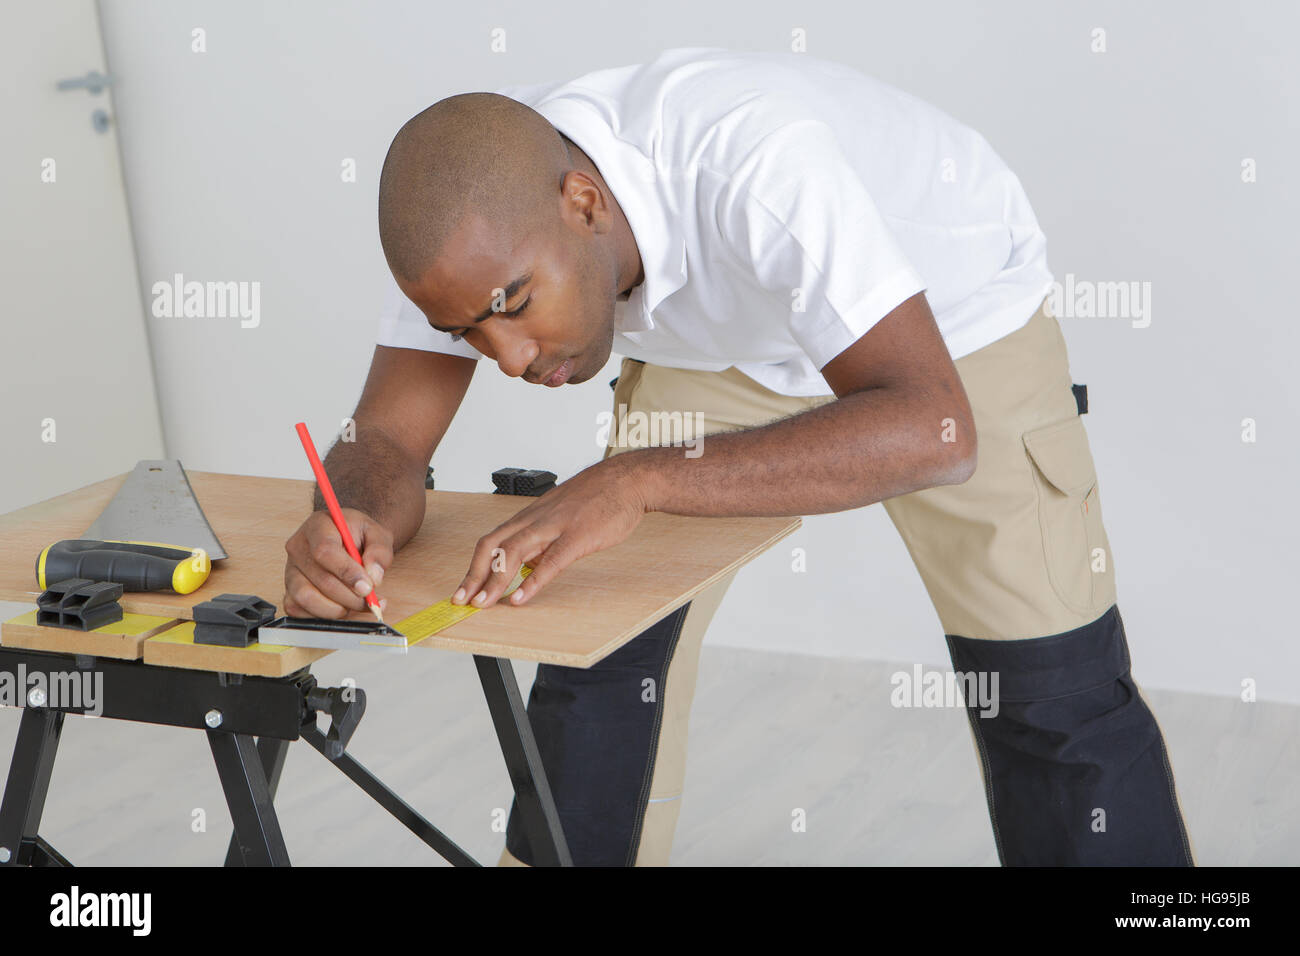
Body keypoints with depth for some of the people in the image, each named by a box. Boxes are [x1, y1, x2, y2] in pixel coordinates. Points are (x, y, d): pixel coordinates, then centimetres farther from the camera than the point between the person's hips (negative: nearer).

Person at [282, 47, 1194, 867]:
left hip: (955, 309, -4)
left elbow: (928, 428, -50)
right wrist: (357, 523, -46)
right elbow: (390, 440, -22)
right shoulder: (480, 219, -27)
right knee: (599, 639, -2)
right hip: (717, 342, 4)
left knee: (1051, 689, -6)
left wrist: (636, 480, -57)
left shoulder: (752, 161, -44)